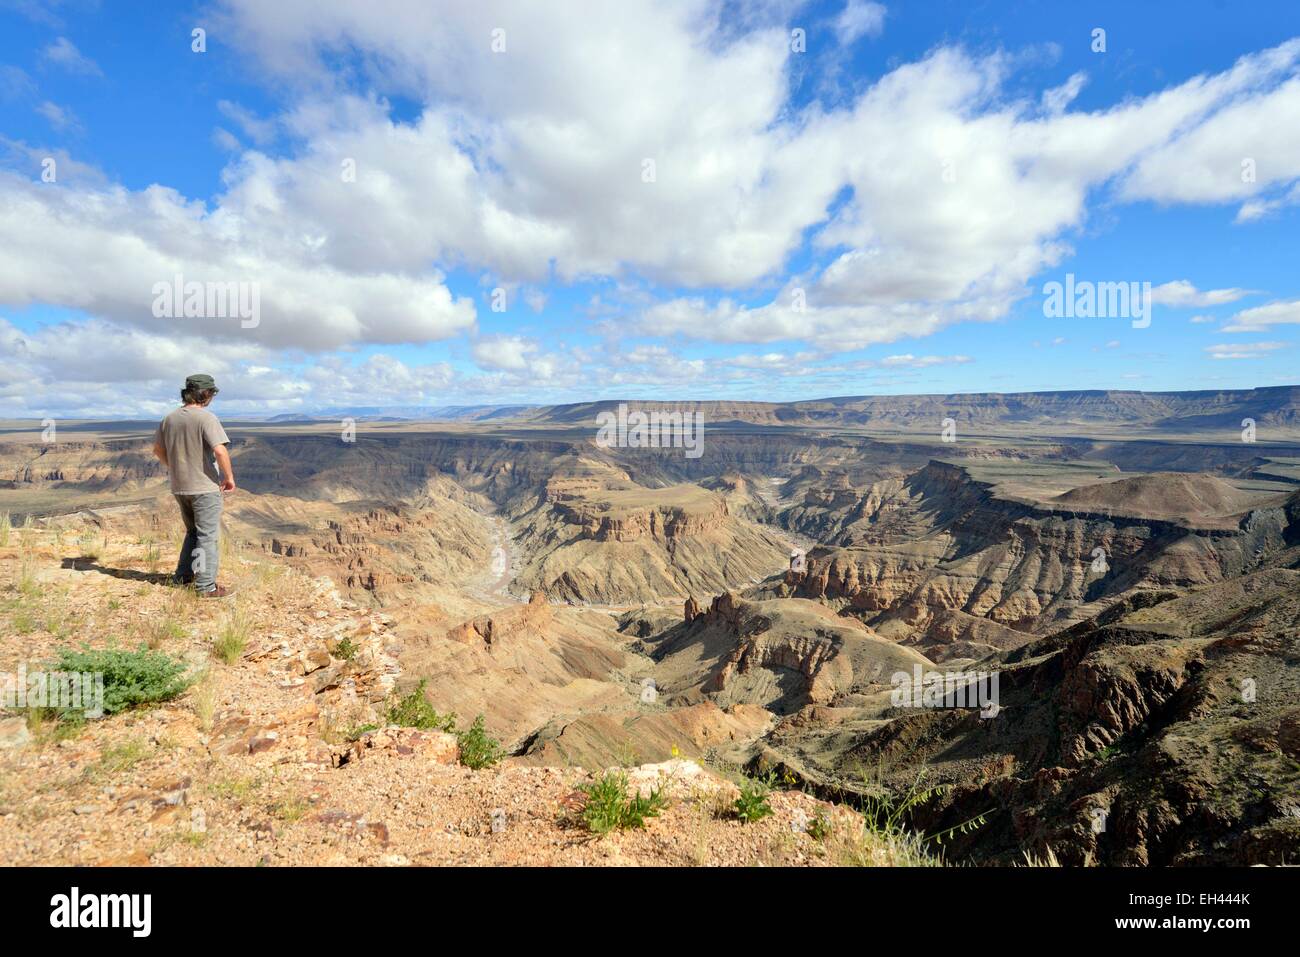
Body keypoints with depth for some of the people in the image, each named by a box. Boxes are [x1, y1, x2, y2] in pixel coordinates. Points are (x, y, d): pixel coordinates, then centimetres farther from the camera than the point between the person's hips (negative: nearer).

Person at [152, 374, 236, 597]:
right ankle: (206, 586, 3)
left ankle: (183, 576, 28)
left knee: (193, 532, 22)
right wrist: (229, 477, -13)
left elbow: (158, 449, 17)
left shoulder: (170, 418, 7)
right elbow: (220, 450, -25)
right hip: (205, 486, -7)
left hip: (179, 487, 7)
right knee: (208, 536, 1)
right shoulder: (206, 418, -16)